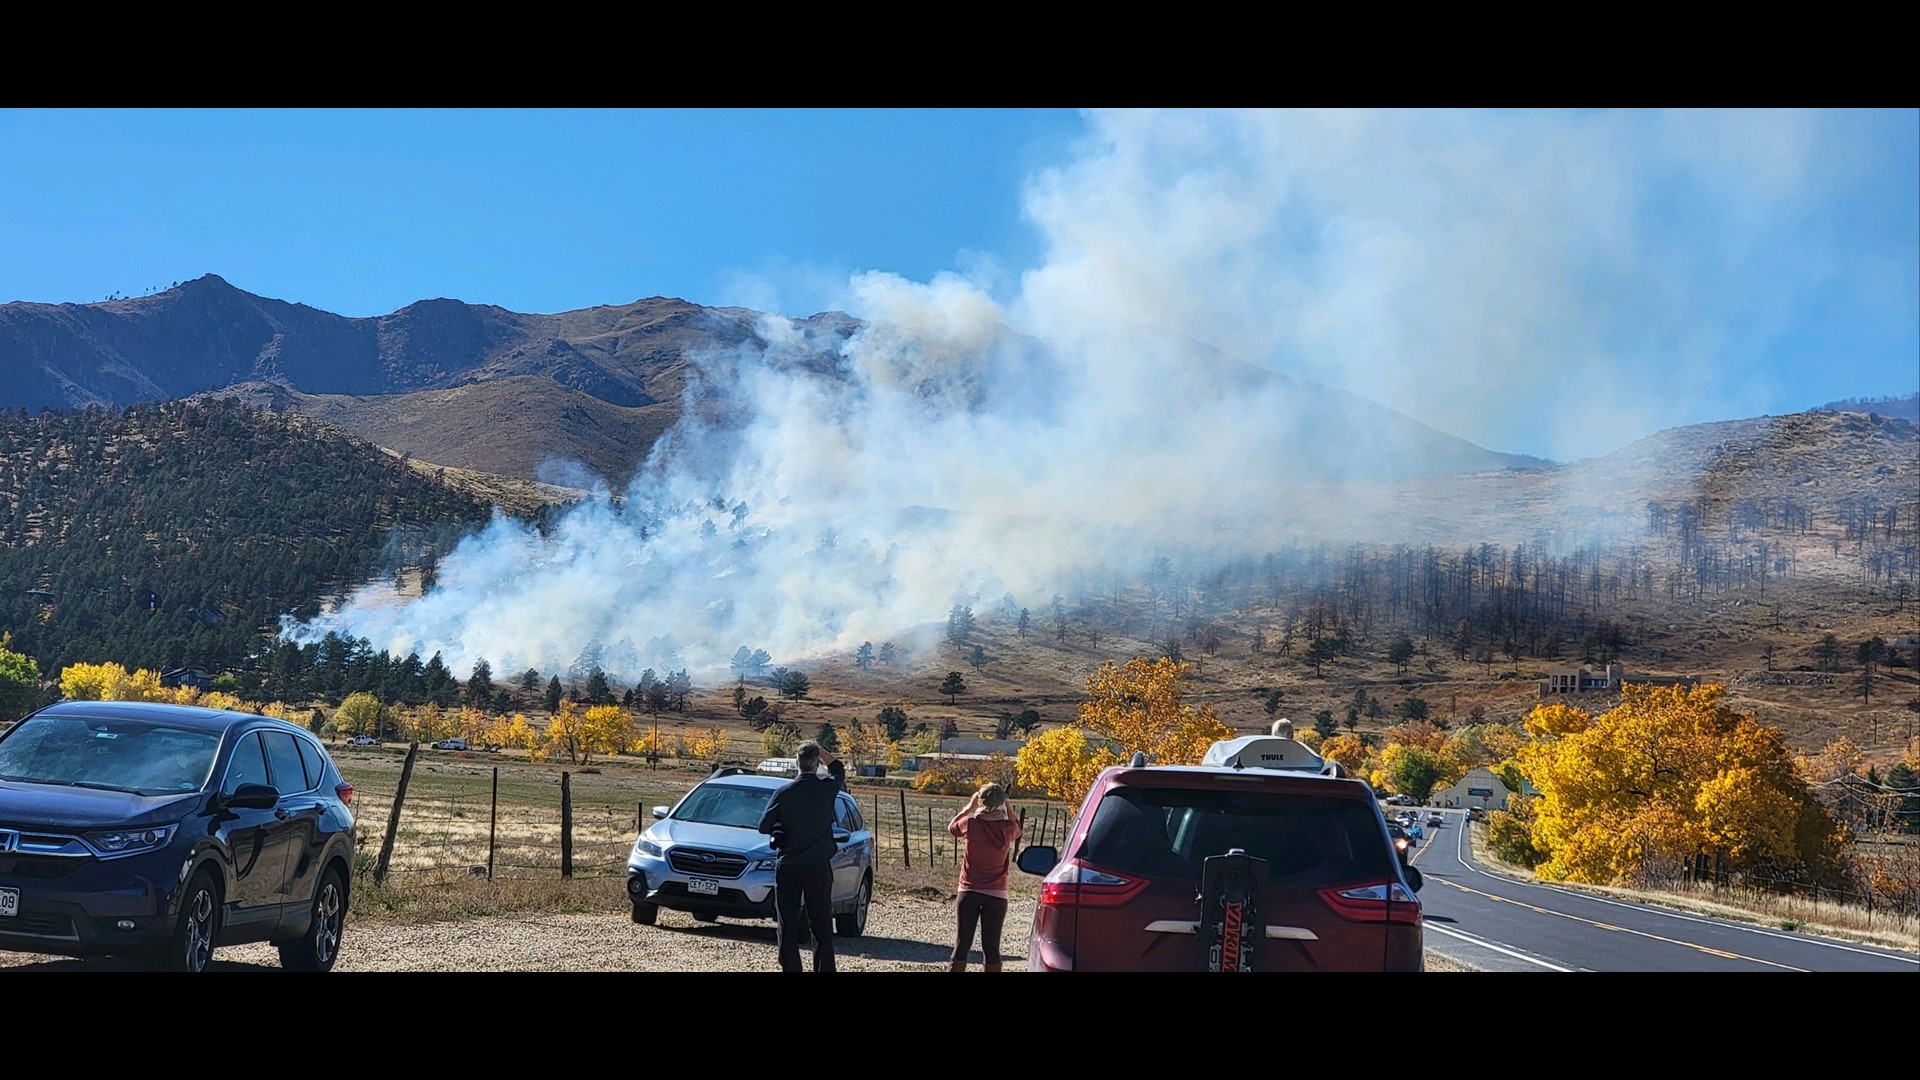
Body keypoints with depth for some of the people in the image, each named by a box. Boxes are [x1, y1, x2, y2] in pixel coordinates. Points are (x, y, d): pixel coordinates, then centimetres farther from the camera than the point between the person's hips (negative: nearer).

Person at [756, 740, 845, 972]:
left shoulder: (784, 792, -8)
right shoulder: (827, 789, -6)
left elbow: (764, 826, -3)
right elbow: (839, 770, 17)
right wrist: (820, 750, 15)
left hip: (787, 867, 0)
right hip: (818, 867, 0)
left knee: (787, 926, 5)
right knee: (821, 925, 7)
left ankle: (790, 968, 2)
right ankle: (824, 968, 4)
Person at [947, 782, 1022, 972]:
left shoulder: (970, 824, -10)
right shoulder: (1007, 828, -10)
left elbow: (952, 826, 13)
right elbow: (1017, 829, 16)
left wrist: (970, 806, 17)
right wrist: (1007, 806, 12)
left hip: (968, 892, 0)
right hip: (996, 894, 0)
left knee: (962, 944, 5)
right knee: (991, 947, 4)